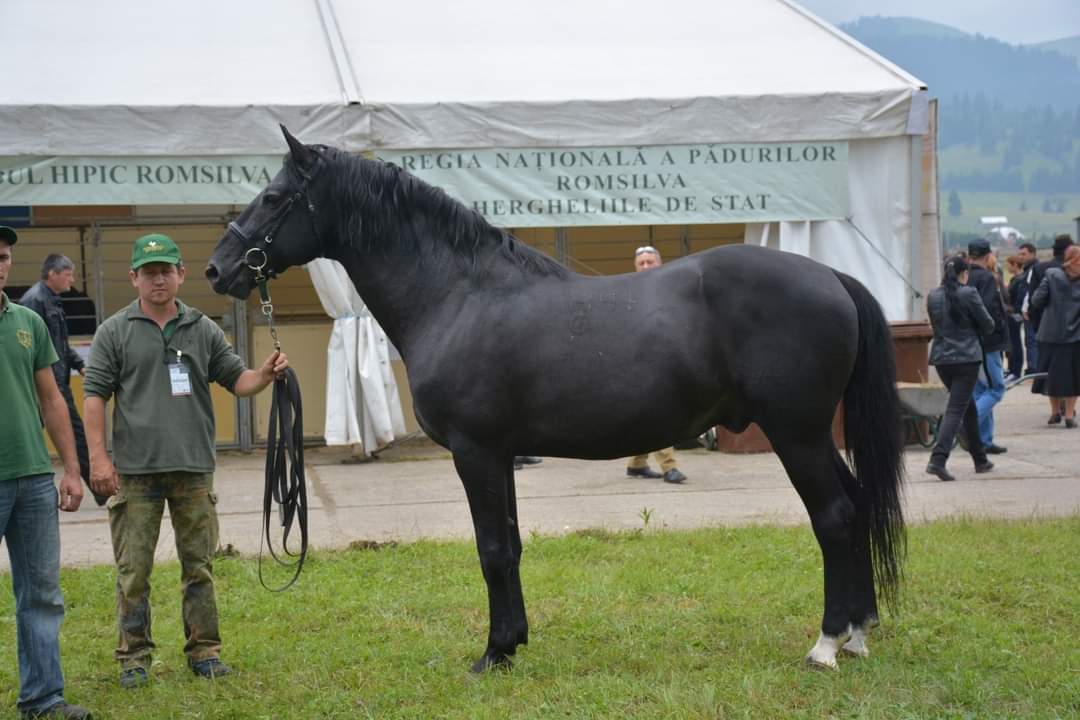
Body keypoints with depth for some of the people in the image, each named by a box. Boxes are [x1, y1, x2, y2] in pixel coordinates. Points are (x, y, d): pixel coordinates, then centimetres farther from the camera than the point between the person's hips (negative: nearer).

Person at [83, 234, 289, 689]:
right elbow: (95, 395, -1)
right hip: (135, 471, -2)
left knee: (199, 565, 8)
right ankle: (134, 656, 10)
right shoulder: (115, 332, 2)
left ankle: (204, 651, 16)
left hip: (193, 468, 2)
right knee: (133, 570, 1)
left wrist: (266, 374, -8)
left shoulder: (203, 330, 10)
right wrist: (98, 456, -8)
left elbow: (236, 379, 13)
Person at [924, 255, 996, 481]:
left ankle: (980, 459, 26)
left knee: (968, 407, 20)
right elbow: (988, 326, -4)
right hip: (966, 358, -6)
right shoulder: (968, 294, -10)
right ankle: (938, 459, -21)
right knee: (956, 409, -7)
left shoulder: (933, 296, 6)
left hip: (941, 358, 6)